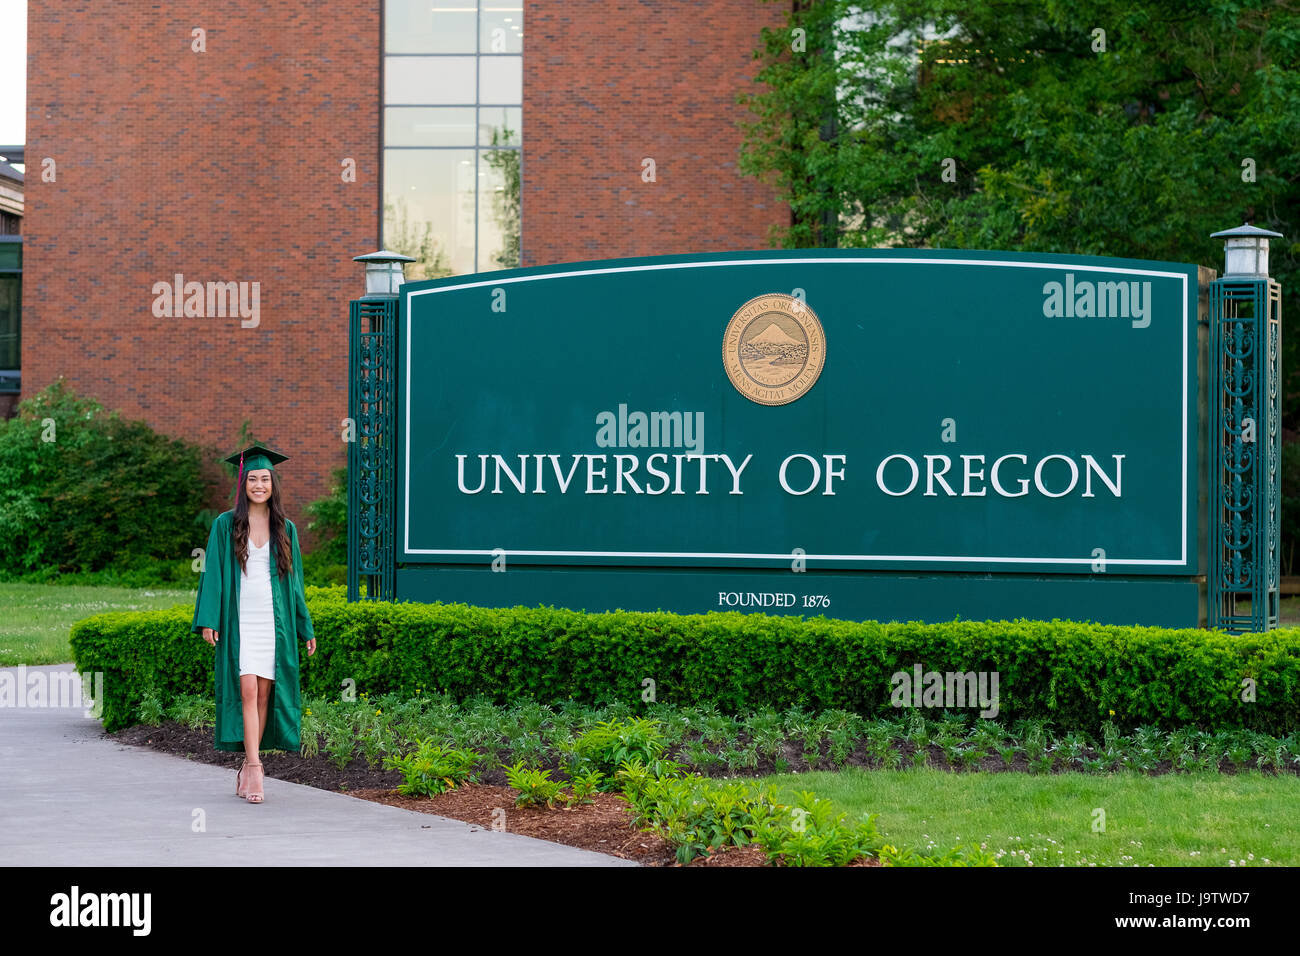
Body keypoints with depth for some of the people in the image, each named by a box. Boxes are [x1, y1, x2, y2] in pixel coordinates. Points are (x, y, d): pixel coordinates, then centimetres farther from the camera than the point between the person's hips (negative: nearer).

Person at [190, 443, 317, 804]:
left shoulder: (285, 529, 10)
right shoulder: (225, 525, 3)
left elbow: (294, 580, 14)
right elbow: (213, 573, 1)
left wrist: (305, 629, 11)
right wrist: (208, 620, -9)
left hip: (274, 621, 3)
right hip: (239, 621, -3)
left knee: (264, 693, 3)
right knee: (247, 691, -13)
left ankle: (247, 767, 12)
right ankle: (254, 768, -19)